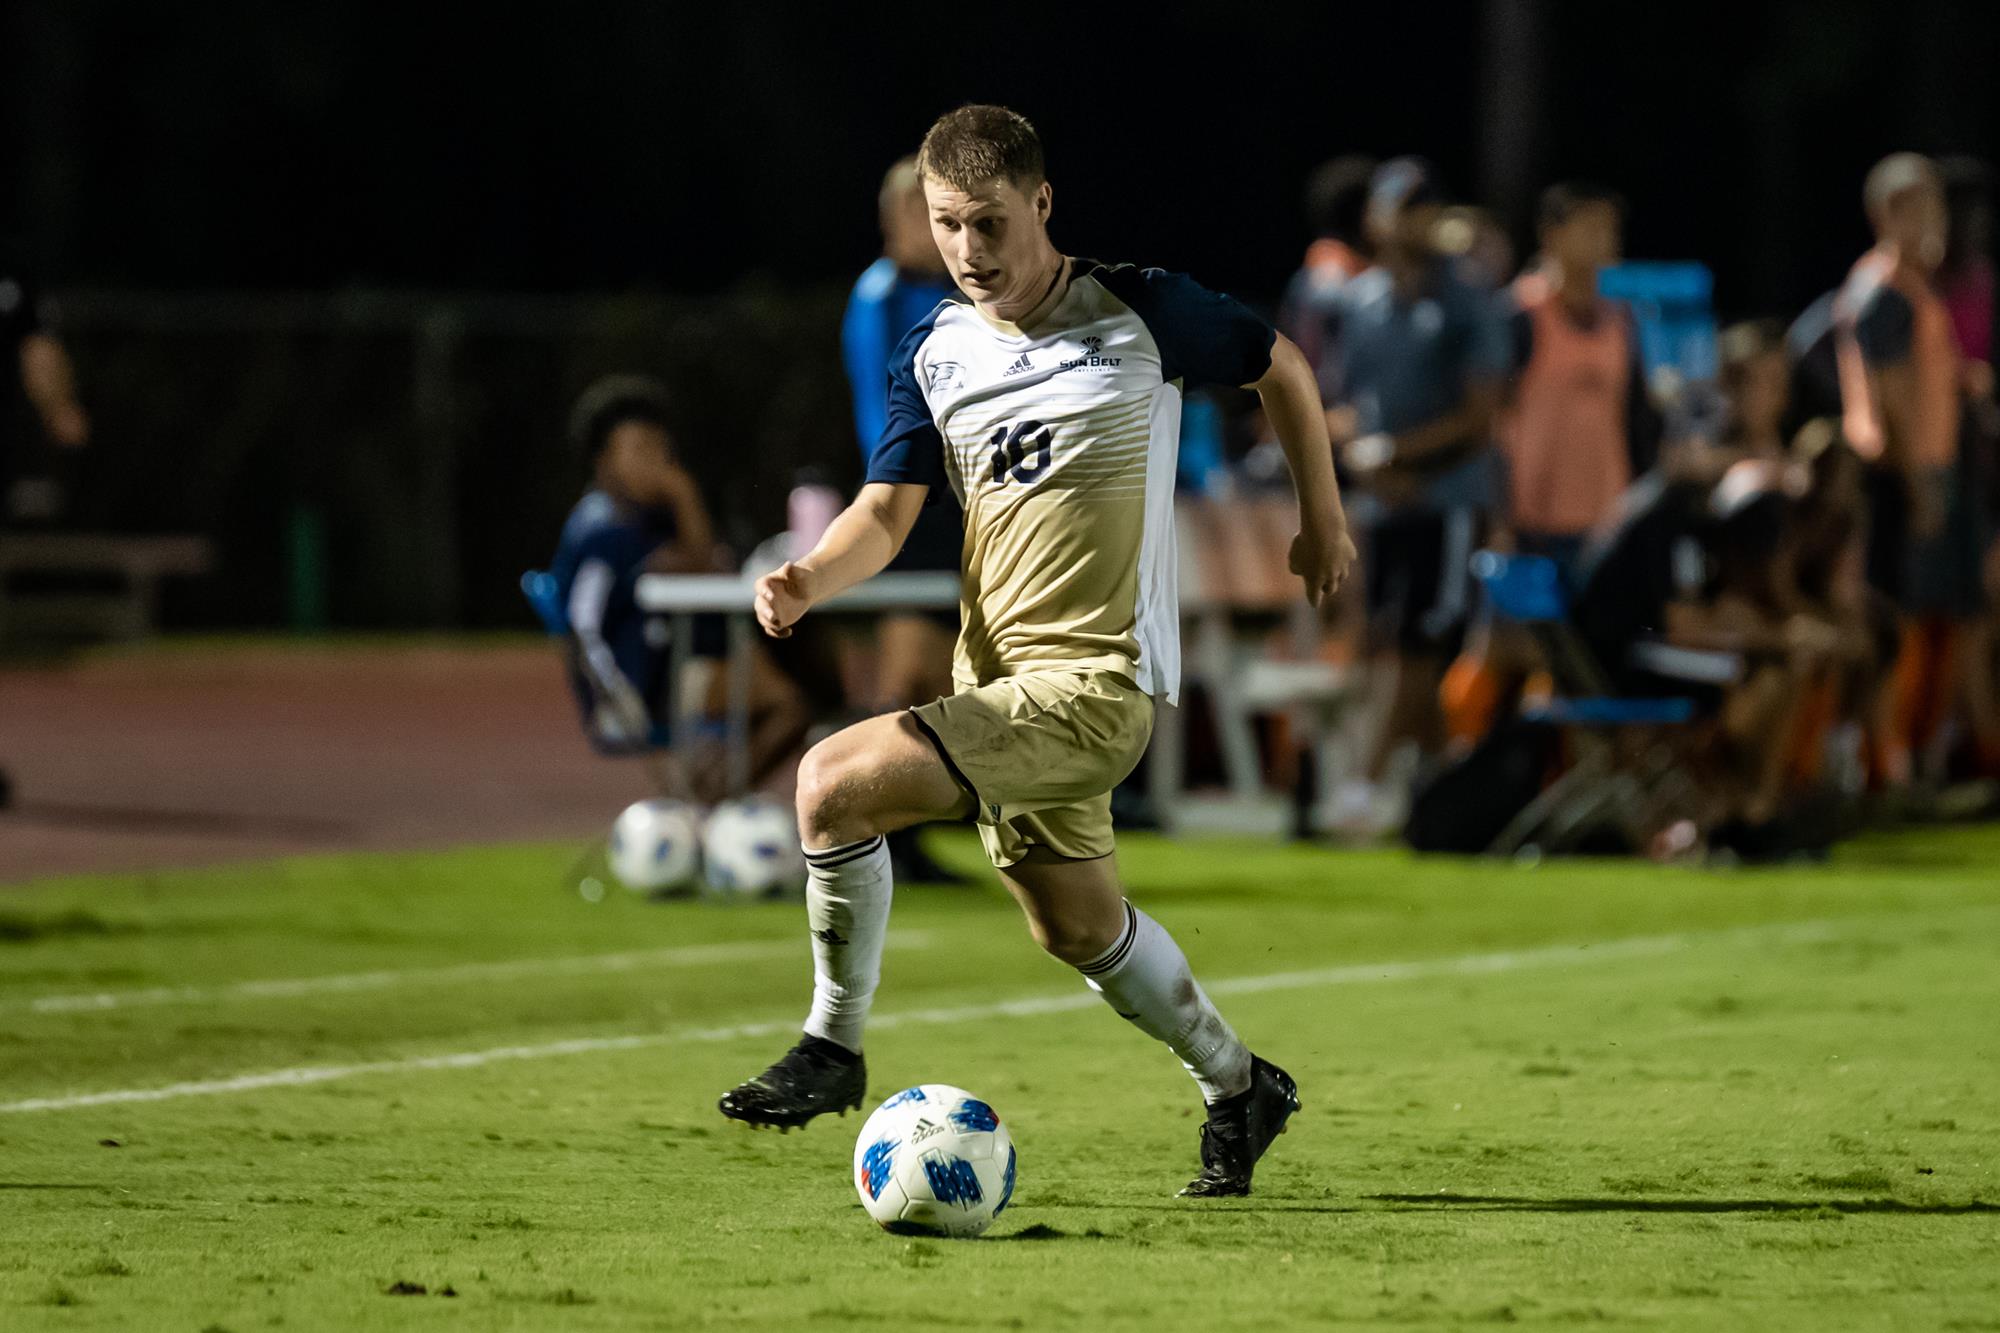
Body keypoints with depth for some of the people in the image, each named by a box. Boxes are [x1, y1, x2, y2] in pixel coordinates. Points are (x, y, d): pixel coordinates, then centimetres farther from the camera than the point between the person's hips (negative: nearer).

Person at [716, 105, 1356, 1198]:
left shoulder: (1138, 312, -7)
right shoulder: (934, 353, 6)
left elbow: (1279, 366, 9)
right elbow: (888, 509, 4)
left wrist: (1321, 517, 14)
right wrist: (811, 577, -17)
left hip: (1096, 680, -7)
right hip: (997, 678, 7)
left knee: (834, 782, -23)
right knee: (1077, 927, 20)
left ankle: (833, 1047, -7)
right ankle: (1239, 1088, 43)